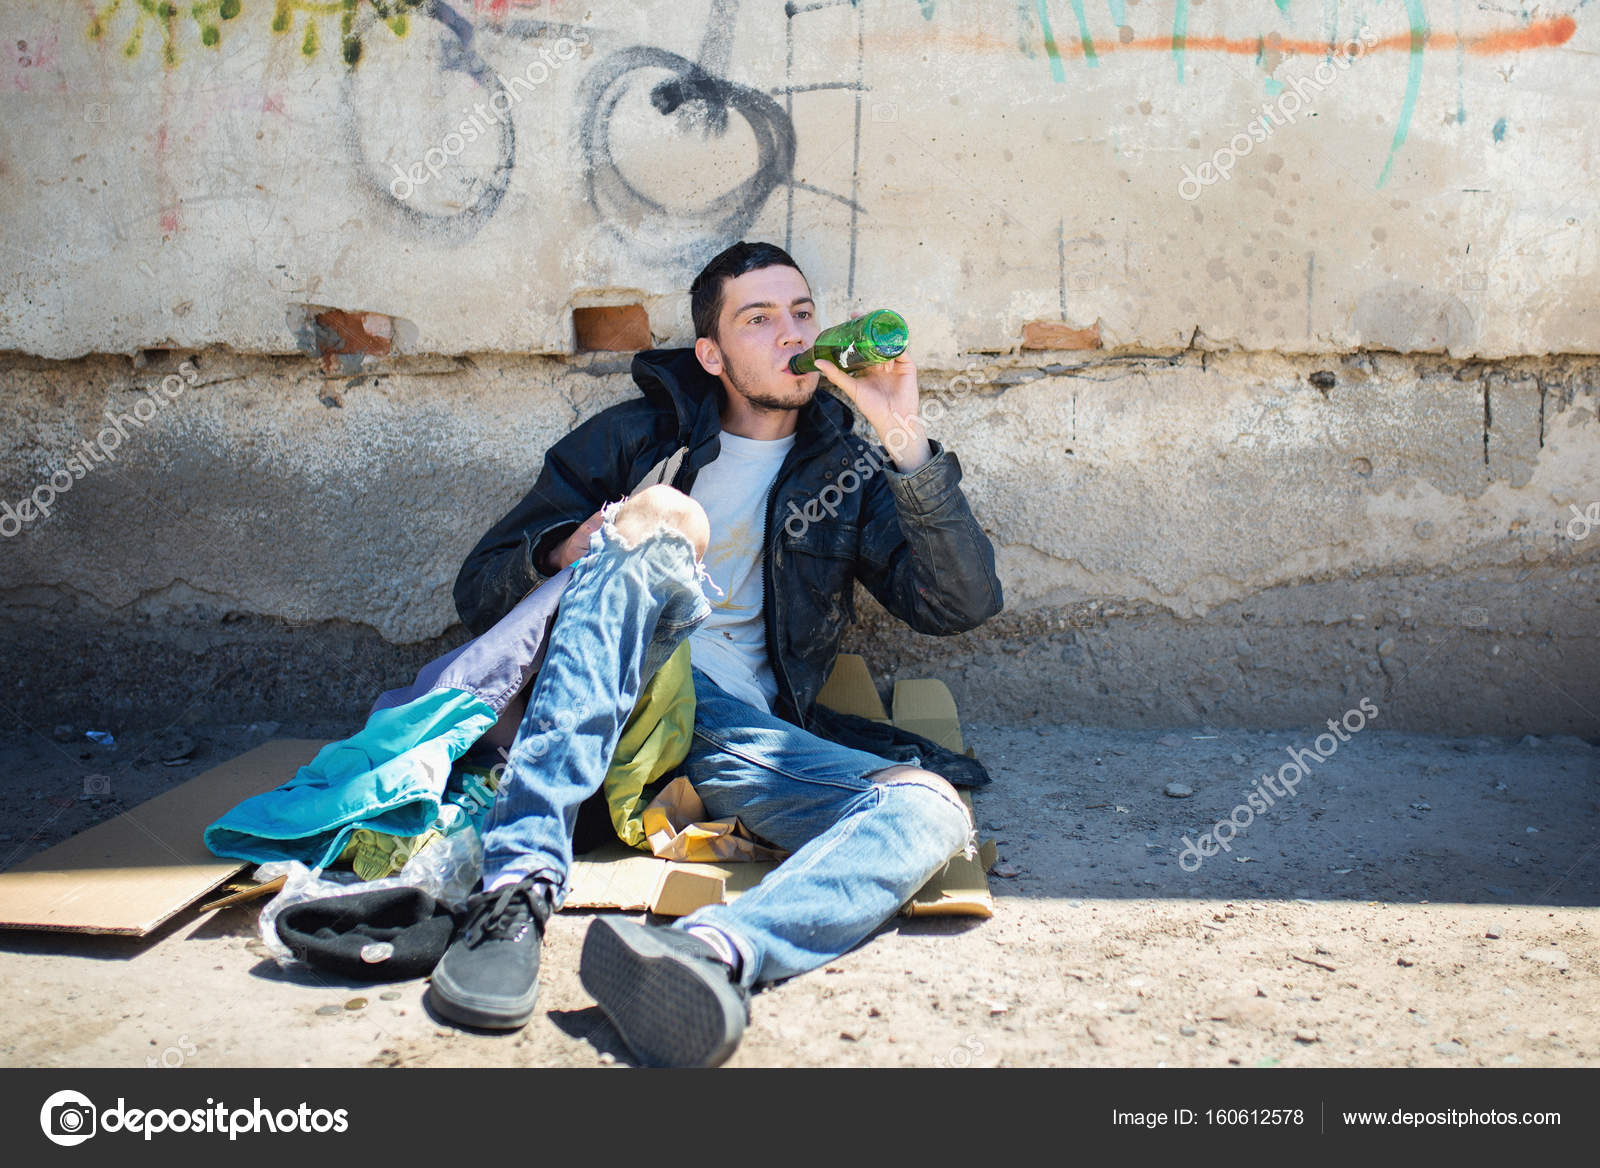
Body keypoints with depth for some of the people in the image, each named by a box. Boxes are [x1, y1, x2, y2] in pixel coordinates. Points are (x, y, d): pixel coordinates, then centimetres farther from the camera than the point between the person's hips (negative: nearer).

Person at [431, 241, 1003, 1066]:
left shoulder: (846, 472, 19)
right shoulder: (637, 435, 15)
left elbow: (963, 603, 3)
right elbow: (479, 590, 10)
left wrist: (906, 443, -6)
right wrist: (576, 549, -12)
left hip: (737, 732, 2)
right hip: (599, 709, -1)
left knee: (929, 810, -24)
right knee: (663, 533, -29)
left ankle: (715, 950, -56)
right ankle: (519, 889, -43)